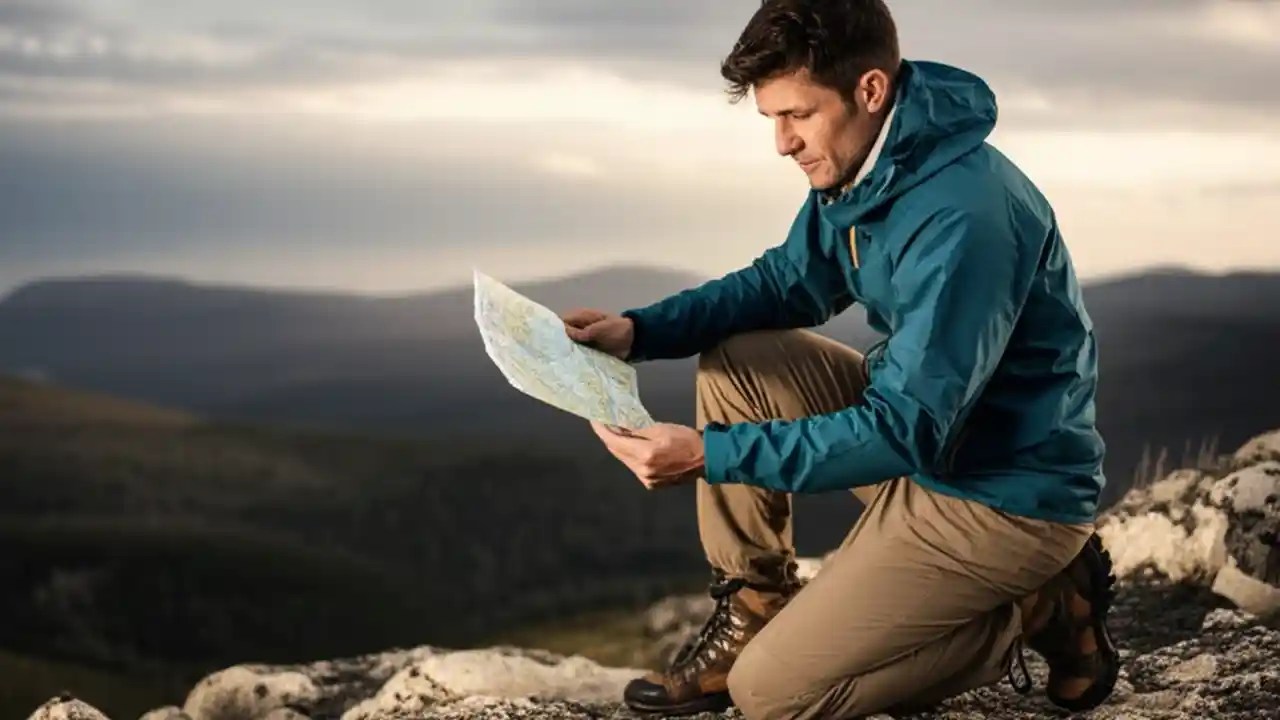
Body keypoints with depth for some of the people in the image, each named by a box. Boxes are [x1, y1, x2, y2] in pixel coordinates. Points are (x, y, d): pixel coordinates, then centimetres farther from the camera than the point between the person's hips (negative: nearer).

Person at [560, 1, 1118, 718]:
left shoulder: (963, 218, -30)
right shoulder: (859, 165, -1)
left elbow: (906, 431, -31)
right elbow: (787, 284, 13)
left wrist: (708, 454, -32)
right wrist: (639, 329, -2)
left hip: (1010, 493, -9)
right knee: (736, 363, 3)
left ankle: (1042, 607, 1)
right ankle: (753, 608, 10)